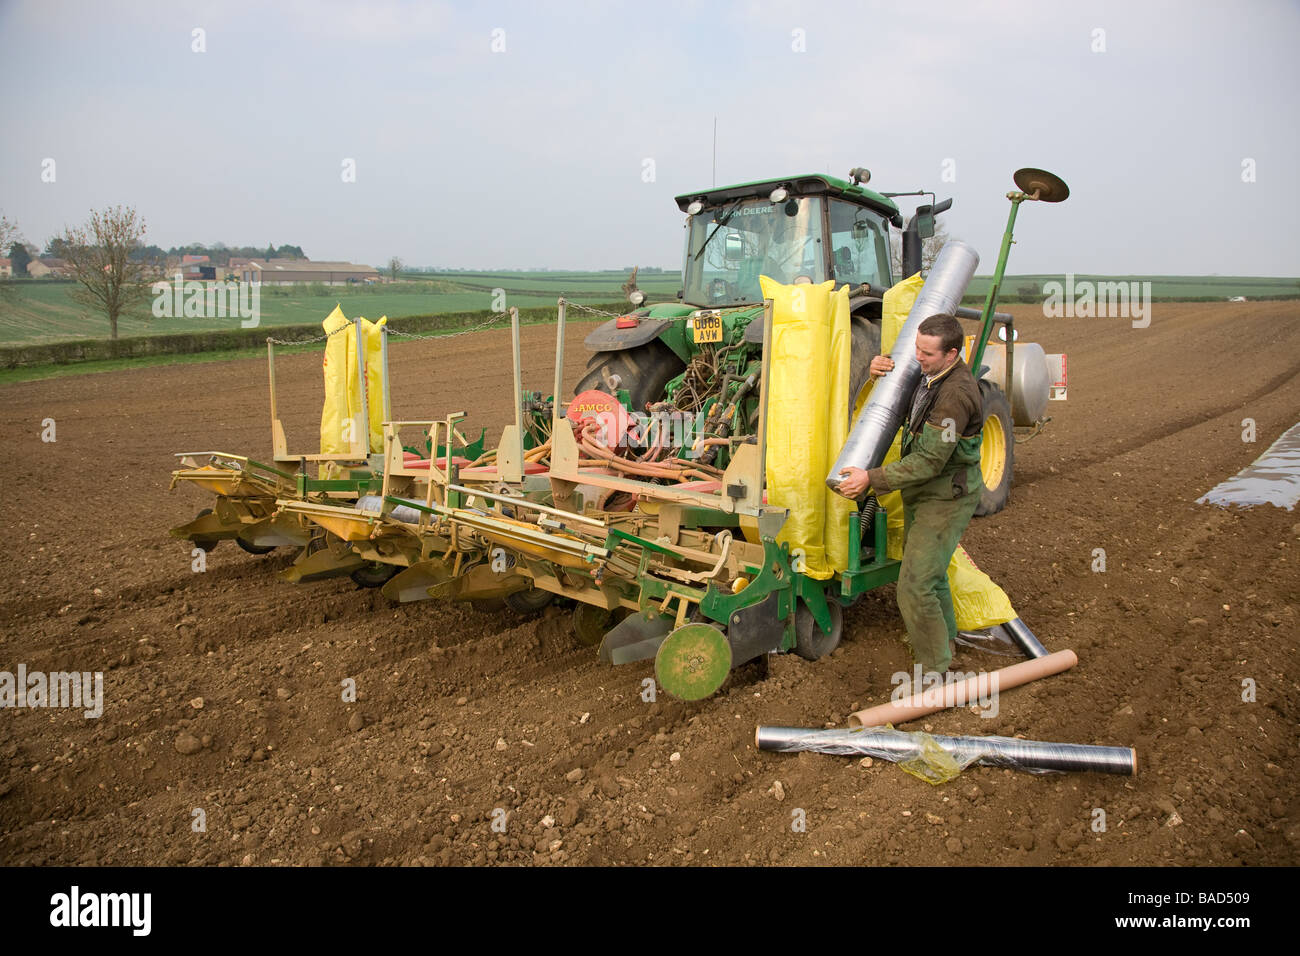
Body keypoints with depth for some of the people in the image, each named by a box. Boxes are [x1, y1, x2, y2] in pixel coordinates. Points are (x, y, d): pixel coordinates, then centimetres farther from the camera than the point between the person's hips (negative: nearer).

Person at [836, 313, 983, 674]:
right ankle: (945, 639, 48)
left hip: (946, 500, -10)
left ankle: (935, 670, 3)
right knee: (928, 570, 26)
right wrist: (880, 368, -4)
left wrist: (872, 479, -27)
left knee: (914, 587, -12)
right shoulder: (928, 373, 0)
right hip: (921, 493, 10)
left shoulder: (956, 393, -29)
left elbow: (929, 462, -30)